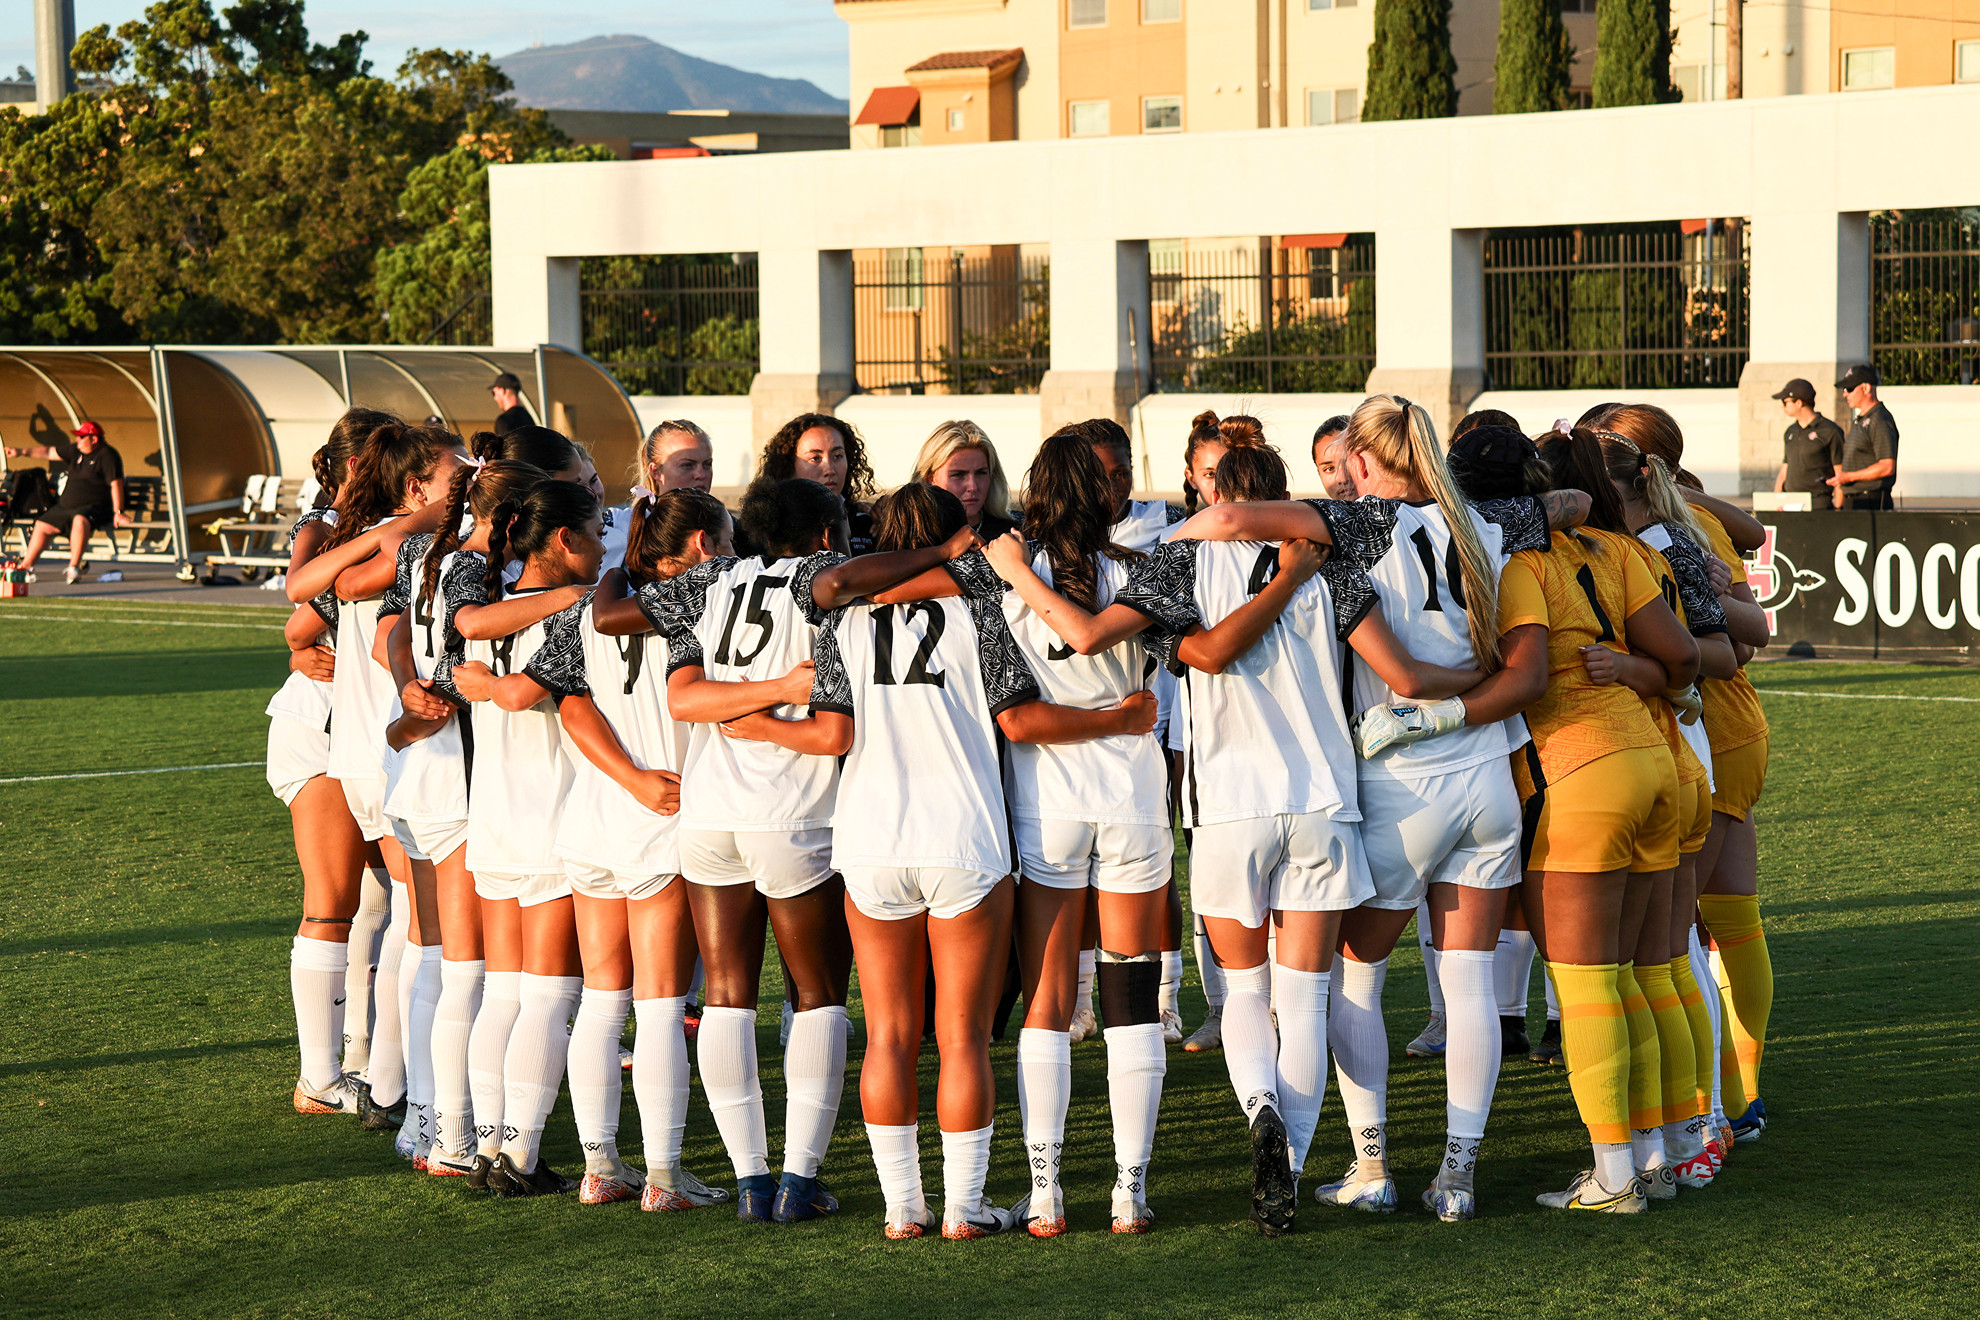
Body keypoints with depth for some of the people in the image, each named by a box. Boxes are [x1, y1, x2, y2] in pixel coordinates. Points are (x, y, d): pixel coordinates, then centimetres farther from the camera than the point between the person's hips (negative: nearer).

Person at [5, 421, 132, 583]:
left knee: (80, 520, -39)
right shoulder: (75, 450, 10)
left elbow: (116, 484, -21)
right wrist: (22, 452, 10)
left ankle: (74, 567, -34)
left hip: (95, 507, -9)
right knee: (42, 525, 12)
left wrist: (118, 513, -28)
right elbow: (49, 452, 17)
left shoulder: (107, 456, -13)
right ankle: (25, 567, 24)